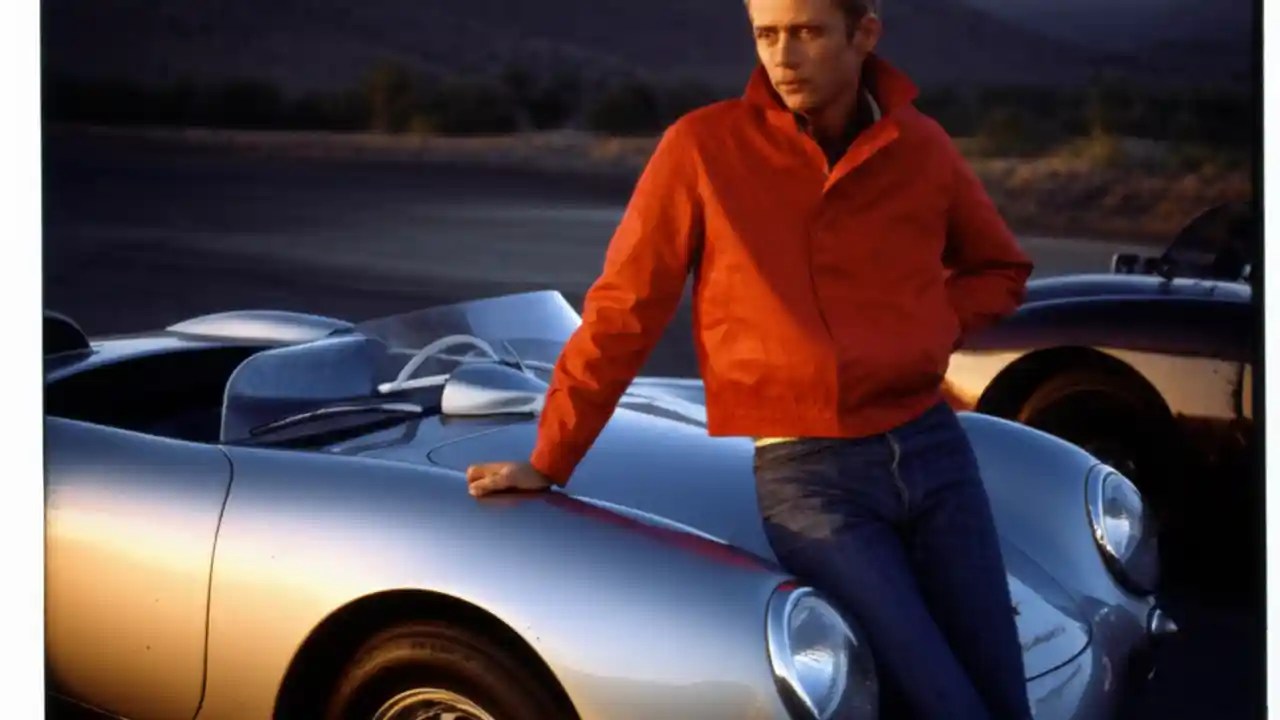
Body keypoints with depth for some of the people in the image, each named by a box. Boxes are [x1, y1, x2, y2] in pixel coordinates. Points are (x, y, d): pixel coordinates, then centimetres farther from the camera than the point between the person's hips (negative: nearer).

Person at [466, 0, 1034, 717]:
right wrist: (549, 462, -1)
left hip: (933, 450, 4)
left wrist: (930, 332, 1)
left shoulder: (921, 146, 3)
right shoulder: (703, 147, -6)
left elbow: (1001, 268, 20)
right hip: (804, 475, -4)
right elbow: (622, 309, -2)